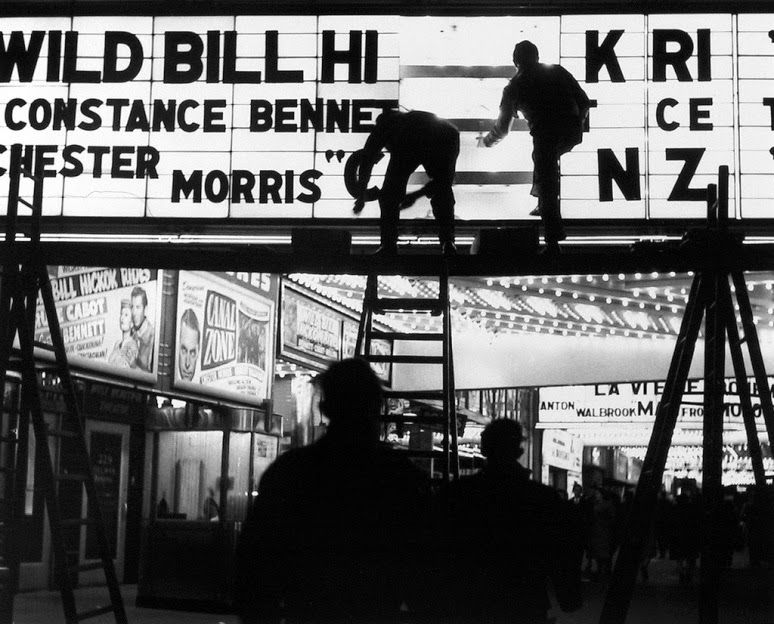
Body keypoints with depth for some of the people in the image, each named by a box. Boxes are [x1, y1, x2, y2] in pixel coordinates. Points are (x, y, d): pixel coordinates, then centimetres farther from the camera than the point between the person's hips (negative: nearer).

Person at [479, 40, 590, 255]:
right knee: (548, 160, 34)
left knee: (545, 183, 1)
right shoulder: (558, 71, 19)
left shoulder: (514, 86, 12)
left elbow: (502, 127, 18)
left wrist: (486, 141, 37)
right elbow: (584, 101, 15)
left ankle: (553, 243, -6)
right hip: (572, 132, 4)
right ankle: (545, 205, 26)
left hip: (546, 134, -4)